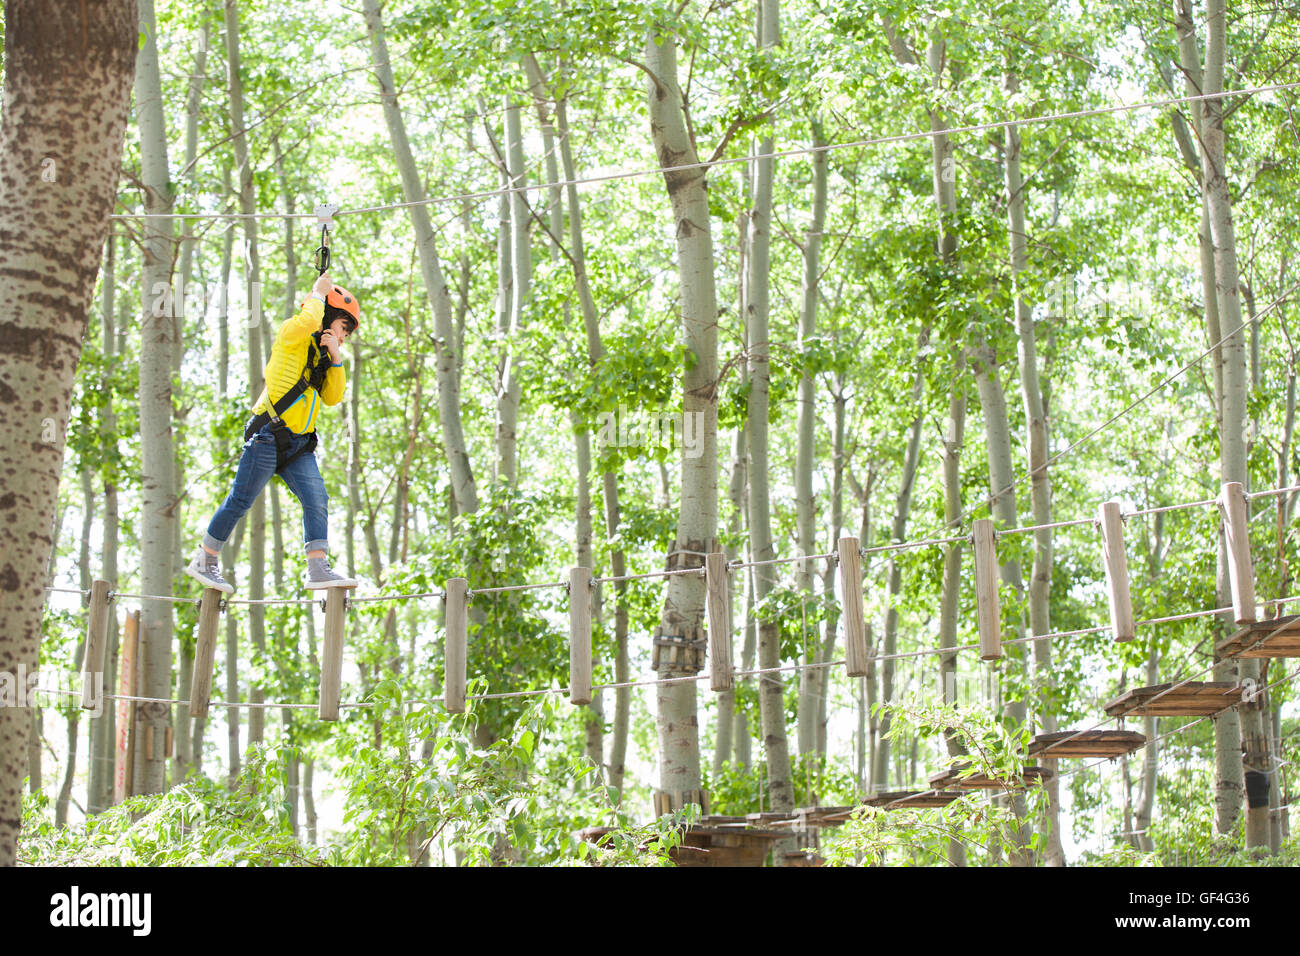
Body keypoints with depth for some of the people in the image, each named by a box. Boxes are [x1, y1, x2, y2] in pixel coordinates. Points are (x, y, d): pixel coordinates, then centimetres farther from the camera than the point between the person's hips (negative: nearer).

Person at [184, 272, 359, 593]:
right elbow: (308, 322, -26)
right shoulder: (291, 334, -1)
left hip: (298, 445, 8)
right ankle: (203, 562, 9)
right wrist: (318, 293, -8)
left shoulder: (320, 354, 22)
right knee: (240, 500, -2)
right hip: (269, 436, -8)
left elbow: (332, 398, 13)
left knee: (317, 501, -8)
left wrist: (335, 358, 3)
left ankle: (318, 569, -12)